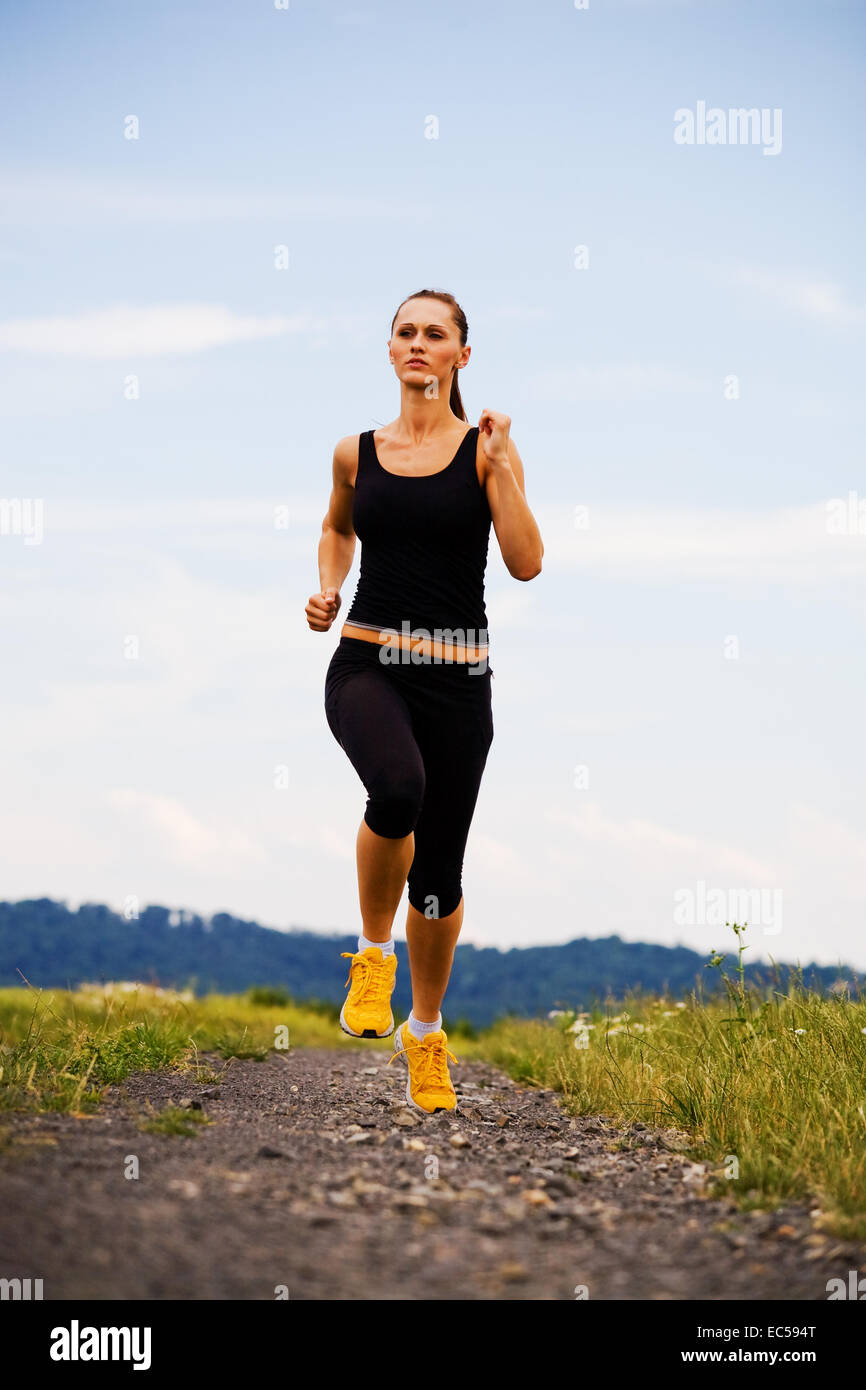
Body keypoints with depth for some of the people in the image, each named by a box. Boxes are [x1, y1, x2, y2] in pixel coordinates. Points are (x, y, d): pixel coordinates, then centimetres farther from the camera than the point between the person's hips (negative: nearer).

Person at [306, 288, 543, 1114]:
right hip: (366, 664, 0)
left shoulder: (486, 450, 1)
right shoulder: (357, 454, 8)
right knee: (397, 788, -34)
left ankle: (425, 1034, 30)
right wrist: (328, 586, 10)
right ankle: (372, 952, -9)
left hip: (457, 677, 0)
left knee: (440, 871, 6)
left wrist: (500, 462, -13)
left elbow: (527, 563, -10)